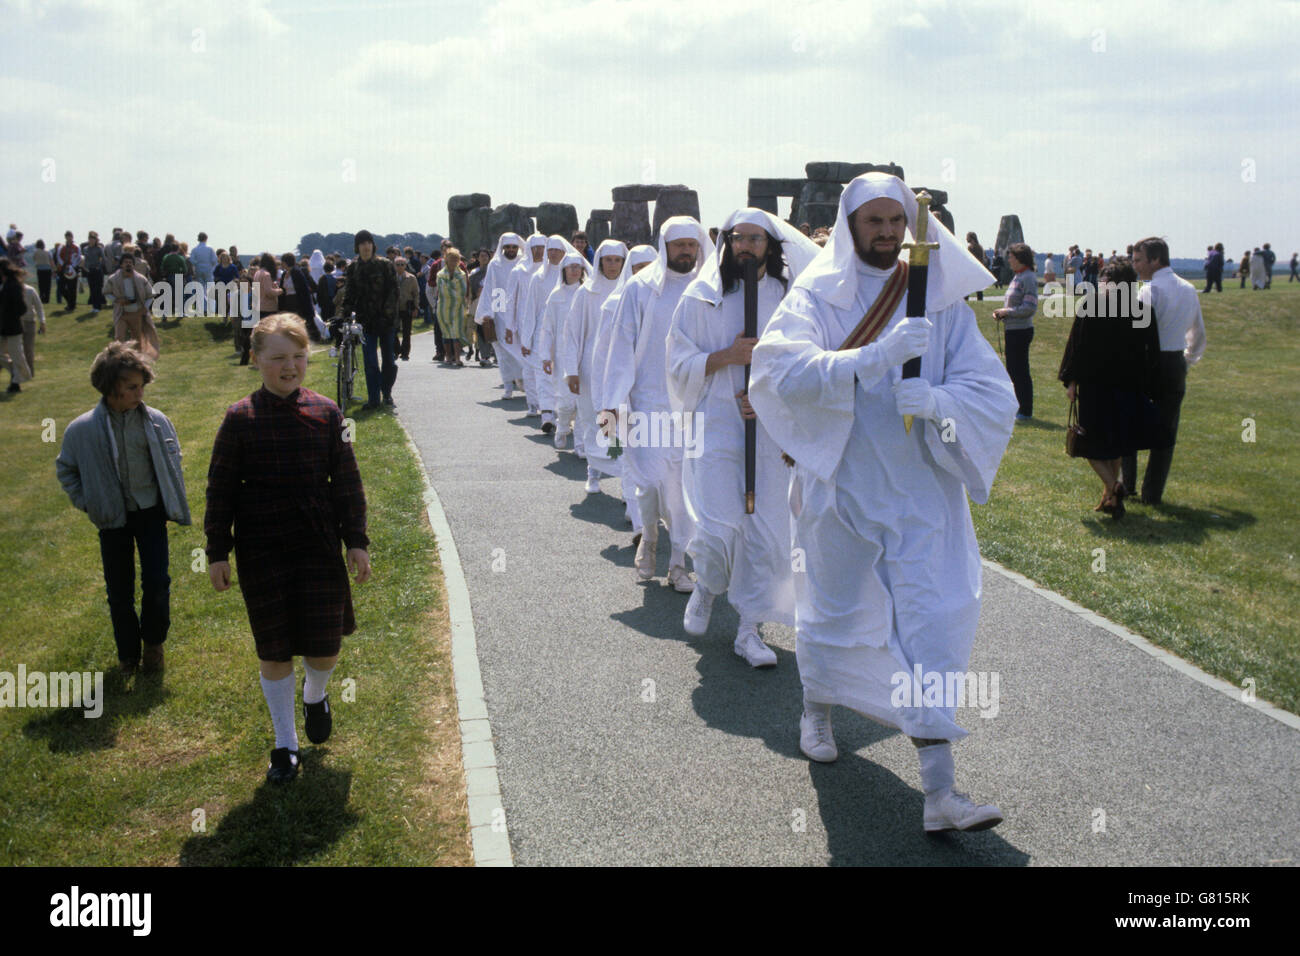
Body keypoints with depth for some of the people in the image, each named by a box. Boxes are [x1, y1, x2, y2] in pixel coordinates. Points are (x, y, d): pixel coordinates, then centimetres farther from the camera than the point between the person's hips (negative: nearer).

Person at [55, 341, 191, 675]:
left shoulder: (156, 421, -6)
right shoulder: (82, 429, -9)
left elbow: (173, 461, 9)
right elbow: (65, 468, 7)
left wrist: (173, 505, 5)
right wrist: (86, 502, -1)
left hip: (151, 513, 0)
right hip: (113, 519, 0)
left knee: (157, 583, -2)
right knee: (119, 591, 9)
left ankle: (153, 643, 24)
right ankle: (128, 652, 29)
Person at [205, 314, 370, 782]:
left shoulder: (325, 413, 1)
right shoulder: (239, 419, -3)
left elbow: (347, 481, 6)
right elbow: (221, 489, 2)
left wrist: (357, 541, 3)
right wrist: (218, 551, 0)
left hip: (318, 542, 1)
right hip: (262, 549, -1)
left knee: (324, 646, 1)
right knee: (274, 649, 6)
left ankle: (315, 695, 39)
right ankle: (285, 746, 24)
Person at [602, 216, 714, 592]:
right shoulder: (640, 289, 1)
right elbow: (623, 345, 2)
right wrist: (615, 400, -3)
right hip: (650, 400, -2)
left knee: (686, 482, 2)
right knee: (653, 477, -8)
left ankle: (678, 563, 12)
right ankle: (649, 536, 22)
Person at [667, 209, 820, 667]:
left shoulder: (787, 298, 5)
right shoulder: (701, 299, 2)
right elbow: (680, 364, 1)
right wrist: (729, 356, -14)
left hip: (770, 431, 2)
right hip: (716, 427, -2)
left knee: (764, 531, 1)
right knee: (718, 529, -11)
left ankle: (749, 629, 15)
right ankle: (705, 587, 24)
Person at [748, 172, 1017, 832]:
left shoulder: (941, 300, 2)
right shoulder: (816, 297, -2)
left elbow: (992, 392, -5)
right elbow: (783, 370, -20)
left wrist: (936, 399, -26)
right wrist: (876, 357, -32)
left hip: (921, 488, 1)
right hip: (840, 485, -1)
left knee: (933, 623, -6)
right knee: (832, 610, 15)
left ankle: (939, 791, -3)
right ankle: (817, 710, 46)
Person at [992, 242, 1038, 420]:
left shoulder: (1028, 278, -15)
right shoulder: (1017, 277, 14)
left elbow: (1030, 308, -21)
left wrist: (1007, 311, -14)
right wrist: (1001, 312, 8)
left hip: (1021, 331, -10)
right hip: (1013, 330, 10)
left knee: (1020, 371, -4)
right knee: (1013, 370, 15)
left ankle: (1026, 411, 4)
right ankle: (1020, 407, 24)